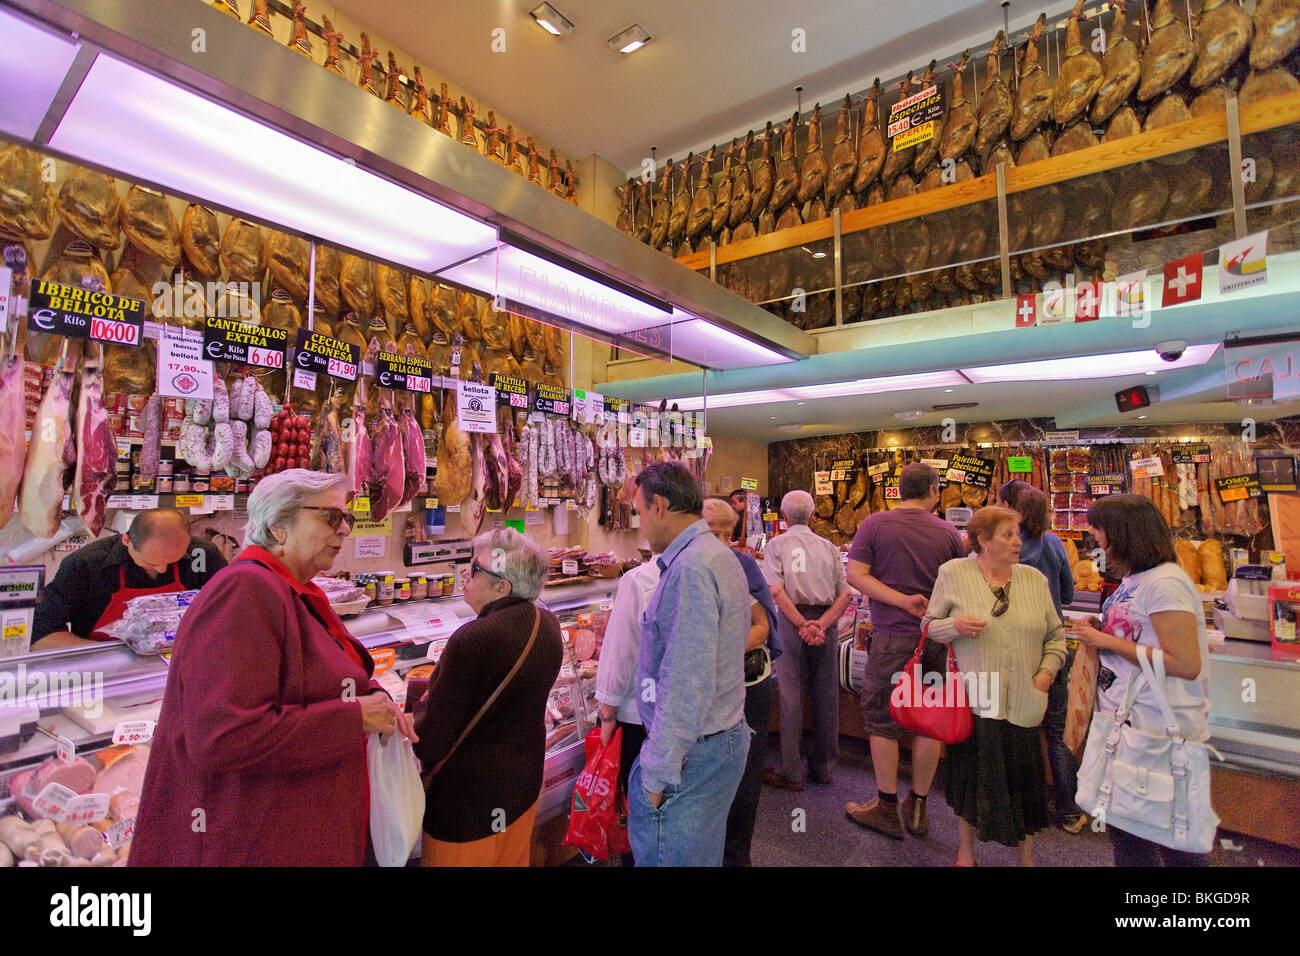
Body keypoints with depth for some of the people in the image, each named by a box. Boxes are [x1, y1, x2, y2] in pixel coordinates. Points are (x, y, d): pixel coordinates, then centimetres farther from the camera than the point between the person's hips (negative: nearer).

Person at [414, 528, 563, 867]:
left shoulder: (473, 640, -30)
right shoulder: (548, 626, -6)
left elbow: (430, 744, -23)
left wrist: (424, 702, -3)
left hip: (471, 795, -6)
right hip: (525, 781, 7)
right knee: (513, 859, 25)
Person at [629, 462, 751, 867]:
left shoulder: (690, 568, -22)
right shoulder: (720, 556, 10)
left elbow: (686, 686, -25)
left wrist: (657, 773, -18)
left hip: (693, 752, -9)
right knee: (705, 854, 23)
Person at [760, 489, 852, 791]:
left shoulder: (776, 545, 0)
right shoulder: (829, 547, 10)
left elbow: (776, 591, -14)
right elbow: (845, 593, 0)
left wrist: (803, 625, -14)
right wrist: (821, 624, -9)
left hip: (792, 620, -3)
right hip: (826, 622, 4)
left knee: (791, 697, 4)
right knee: (826, 696, 13)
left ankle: (791, 773, 11)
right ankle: (822, 766, 27)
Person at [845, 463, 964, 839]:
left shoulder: (875, 524, -5)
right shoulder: (948, 532, 2)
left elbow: (855, 575, -12)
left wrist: (904, 601, -12)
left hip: (893, 637, -3)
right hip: (937, 637, 4)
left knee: (882, 720, 8)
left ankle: (886, 808, 18)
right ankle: (918, 808, 26)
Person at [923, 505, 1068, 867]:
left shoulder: (1034, 579, 6)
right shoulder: (953, 573, -3)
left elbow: (1055, 634, 14)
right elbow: (929, 625, 1)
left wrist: (1047, 670, 0)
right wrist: (955, 625, -18)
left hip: (1023, 702, 2)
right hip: (973, 699, -2)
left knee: (1024, 781, 10)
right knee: (970, 776, 11)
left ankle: (1026, 856, 35)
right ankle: (966, 852, 34)